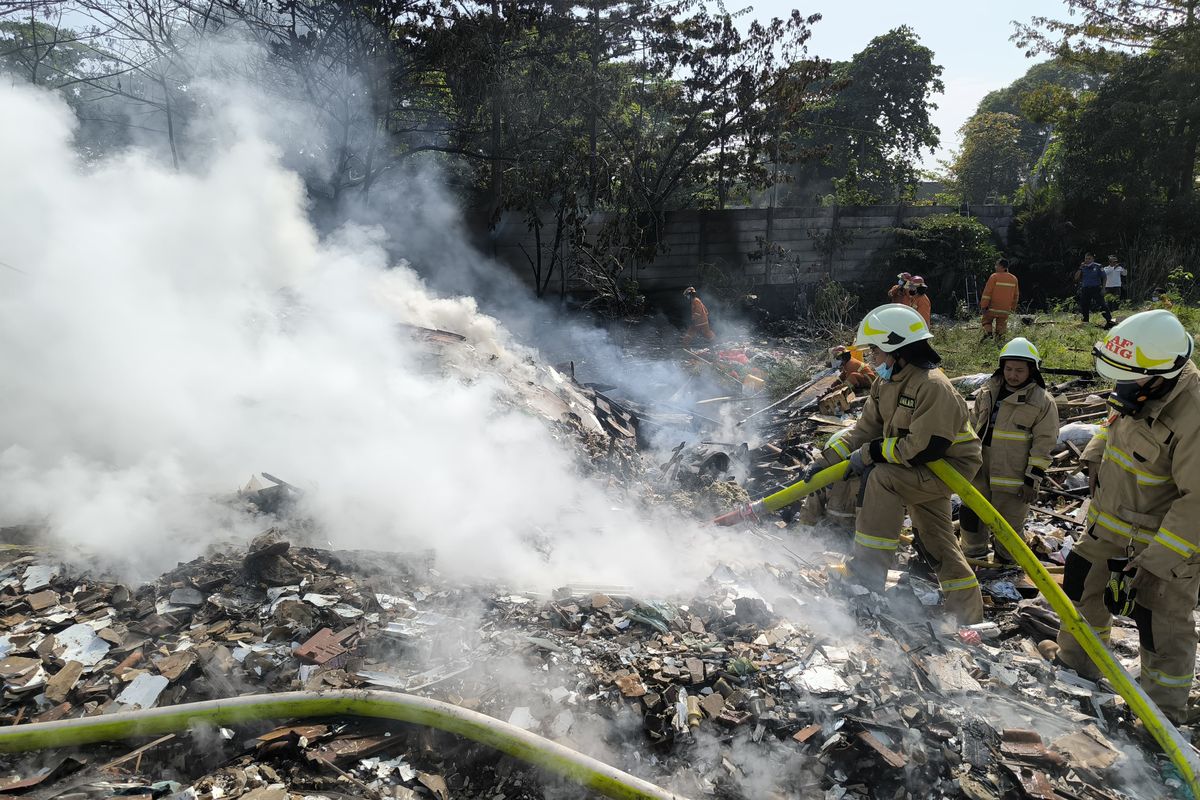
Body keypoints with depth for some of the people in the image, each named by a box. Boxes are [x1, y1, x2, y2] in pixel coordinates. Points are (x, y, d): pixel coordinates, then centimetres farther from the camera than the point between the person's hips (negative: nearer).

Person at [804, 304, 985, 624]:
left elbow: (923, 448, -32)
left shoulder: (934, 387, -28)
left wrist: (869, 453, -25)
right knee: (936, 538, 17)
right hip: (921, 468, 9)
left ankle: (867, 573, -22)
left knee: (880, 478, -28)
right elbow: (866, 429, 2)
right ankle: (968, 611, 35)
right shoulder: (886, 384, 1)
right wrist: (827, 460, -6)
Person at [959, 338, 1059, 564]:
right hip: (979, 471, 5)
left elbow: (1044, 444, -10)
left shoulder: (1043, 402, -10)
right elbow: (973, 426, 14)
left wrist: (1033, 479, -12)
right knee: (971, 513, 16)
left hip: (1012, 476, -5)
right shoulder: (988, 392, 4)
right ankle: (973, 554, 35)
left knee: (1008, 523, 9)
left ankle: (1005, 562, 29)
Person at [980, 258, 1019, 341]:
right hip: (1005, 309, 4)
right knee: (1001, 325, 11)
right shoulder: (1014, 279, 8)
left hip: (993, 308, -3)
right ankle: (999, 340, 4)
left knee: (986, 321, 14)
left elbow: (987, 292, -12)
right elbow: (1016, 295, 15)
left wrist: (983, 306, -9)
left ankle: (988, 332, -9)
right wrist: (1013, 308, 24)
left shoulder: (994, 277, -10)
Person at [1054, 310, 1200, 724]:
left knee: (1162, 627, 2)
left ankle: (1163, 716, 25)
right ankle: (1077, 664, 43)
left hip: (1165, 539, -8)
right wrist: (1095, 458, 3)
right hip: (1109, 525, 8)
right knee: (1081, 582, 19)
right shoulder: (1138, 392, -8)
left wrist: (1152, 563, -31)